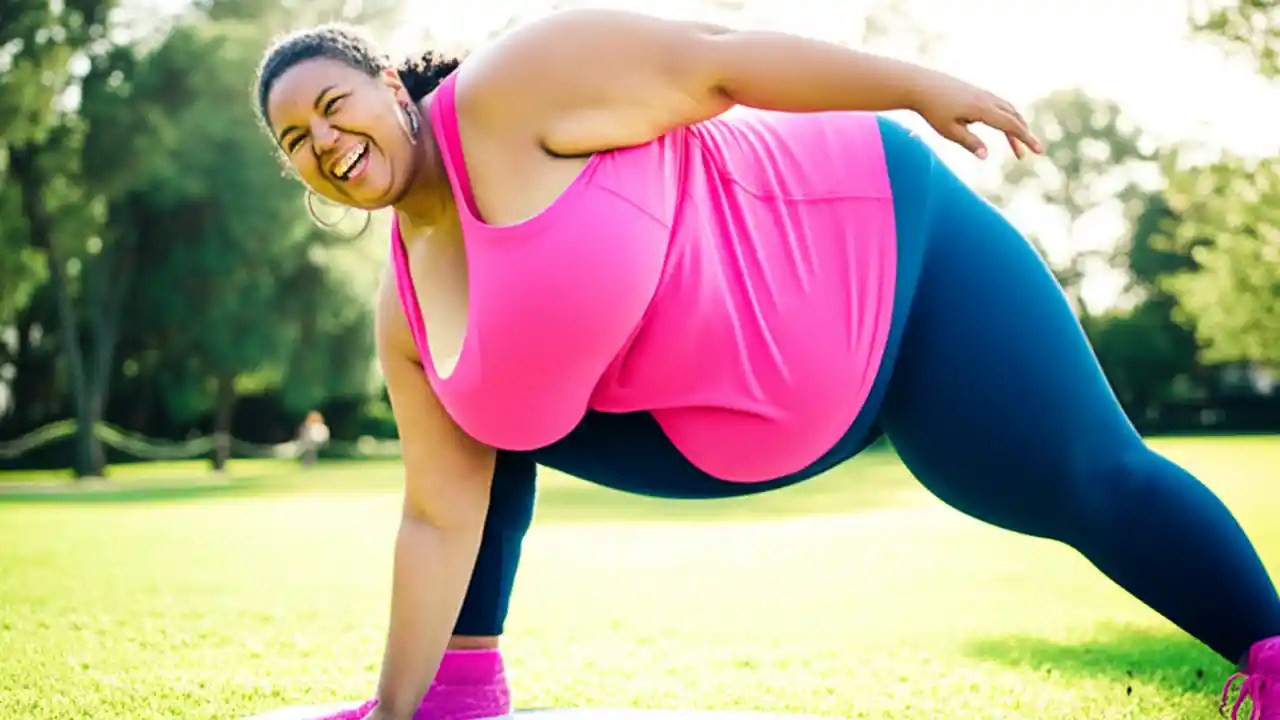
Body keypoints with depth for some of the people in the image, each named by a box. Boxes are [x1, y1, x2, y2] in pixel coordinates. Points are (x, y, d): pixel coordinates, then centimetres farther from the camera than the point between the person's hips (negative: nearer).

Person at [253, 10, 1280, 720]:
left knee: (1090, 485, -1)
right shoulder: (408, 322, -3)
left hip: (878, 244, -6)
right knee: (496, 420, 1)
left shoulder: (512, 90, -23)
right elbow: (443, 520, -2)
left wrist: (916, 85, -19)